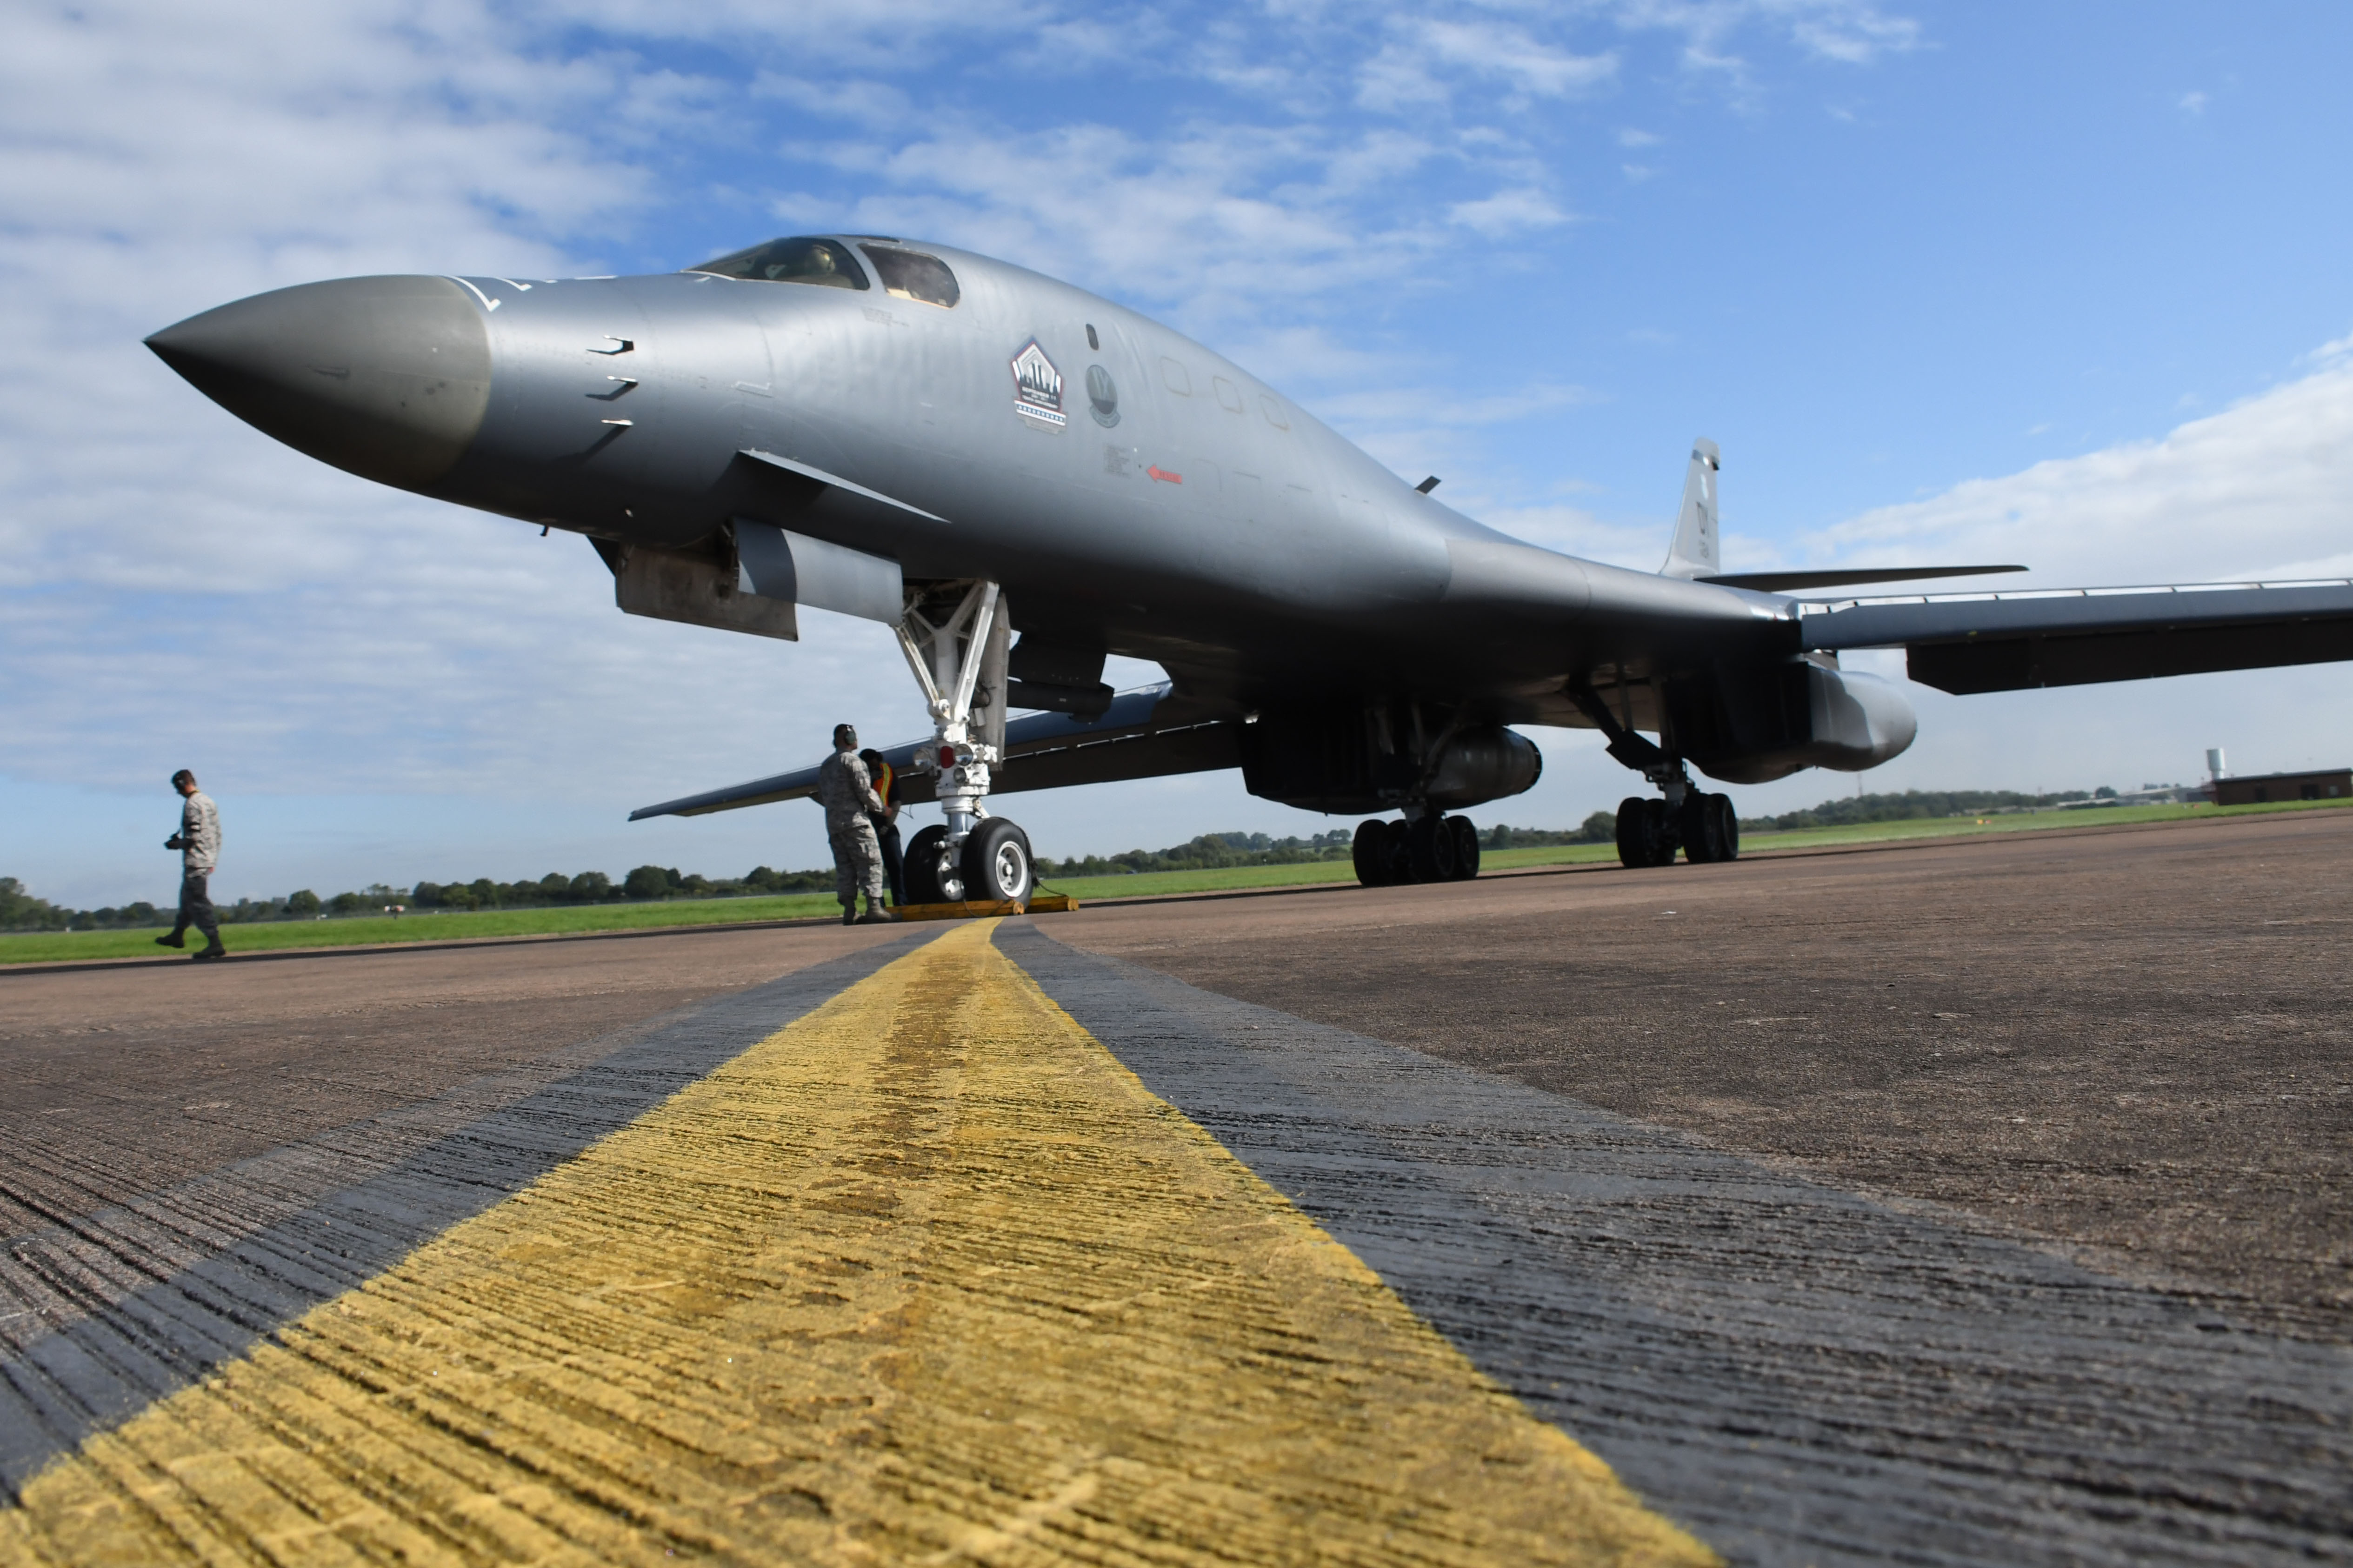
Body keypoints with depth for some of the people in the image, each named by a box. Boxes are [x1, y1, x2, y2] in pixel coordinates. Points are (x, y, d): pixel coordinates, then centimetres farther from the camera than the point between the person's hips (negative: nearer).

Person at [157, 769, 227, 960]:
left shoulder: (192, 804, -14)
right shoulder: (209, 801, 13)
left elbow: (192, 838, -20)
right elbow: (217, 833, 16)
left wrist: (175, 844, -3)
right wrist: (213, 860, 20)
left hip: (195, 862, -10)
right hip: (208, 861, 10)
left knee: (198, 903, -7)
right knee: (188, 898, 22)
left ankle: (215, 945, -11)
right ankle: (178, 935, 35)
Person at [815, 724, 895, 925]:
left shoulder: (825, 766, 21)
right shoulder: (852, 760, -6)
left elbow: (822, 797, 23)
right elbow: (865, 791, -12)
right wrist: (880, 808, 2)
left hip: (833, 824, 8)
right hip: (854, 820, -8)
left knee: (844, 868, 6)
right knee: (871, 863, -7)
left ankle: (849, 912, 2)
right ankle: (874, 908, -15)